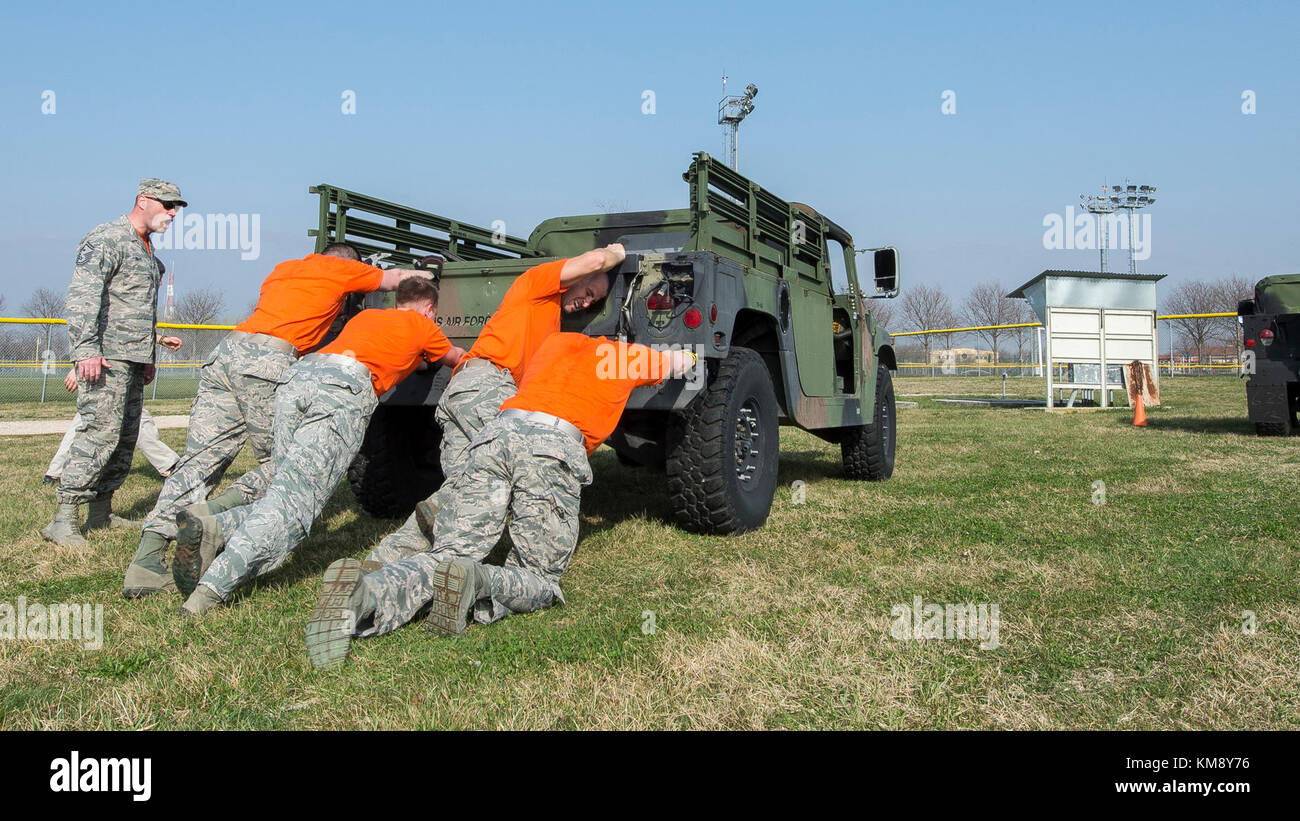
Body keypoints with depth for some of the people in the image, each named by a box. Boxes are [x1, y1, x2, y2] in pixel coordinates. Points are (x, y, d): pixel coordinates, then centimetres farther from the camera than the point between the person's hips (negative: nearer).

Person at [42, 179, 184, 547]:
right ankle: (63, 519, -13)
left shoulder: (146, 250, 23)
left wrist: (148, 356, 26)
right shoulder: (106, 239, -8)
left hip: (132, 361, 10)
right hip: (104, 358, -9)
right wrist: (86, 349, -28)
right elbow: (81, 295, -19)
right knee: (101, 432, -16)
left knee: (126, 437, 9)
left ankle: (101, 514, 16)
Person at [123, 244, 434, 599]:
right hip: (268, 361, -6)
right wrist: (423, 274, 51)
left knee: (199, 460, 0)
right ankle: (212, 512, -21)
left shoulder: (282, 269, 32)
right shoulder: (343, 269, 16)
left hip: (226, 350, 6)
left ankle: (147, 557, -12)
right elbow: (395, 278, 29)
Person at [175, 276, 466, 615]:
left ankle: (214, 530, -19)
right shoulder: (422, 325, 27)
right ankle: (215, 585, -34)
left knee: (293, 494, 7)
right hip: (345, 387, -6)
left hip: (298, 374, 6)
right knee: (294, 501, -16)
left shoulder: (365, 316, 39)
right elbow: (456, 358, 46)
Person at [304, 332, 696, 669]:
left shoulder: (555, 341, 36)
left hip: (499, 429, 4)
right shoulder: (629, 356, 29)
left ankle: (366, 595, -31)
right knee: (541, 578, 7)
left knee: (446, 554, 0)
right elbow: (683, 361, 46)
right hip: (557, 443, -4)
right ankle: (477, 581, -27)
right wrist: (687, 358, 71)